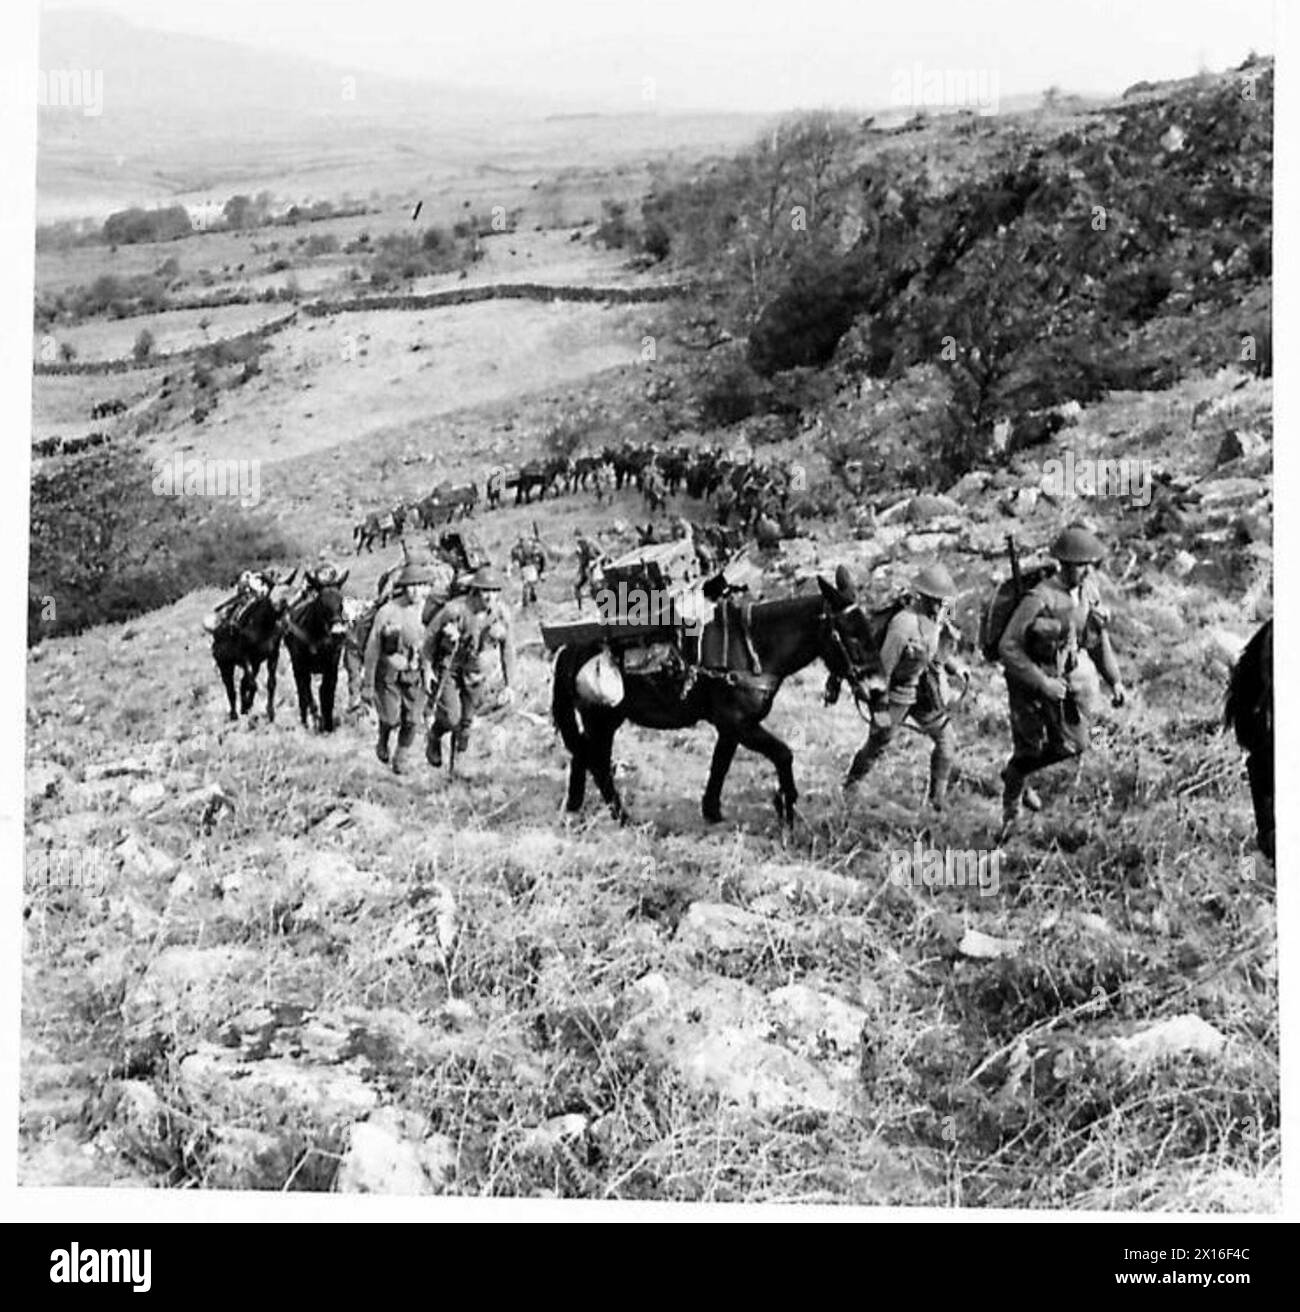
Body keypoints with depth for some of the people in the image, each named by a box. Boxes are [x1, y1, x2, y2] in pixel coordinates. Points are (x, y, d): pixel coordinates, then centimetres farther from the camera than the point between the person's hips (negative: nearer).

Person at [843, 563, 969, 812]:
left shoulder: (938, 620, -1)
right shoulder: (904, 623, -25)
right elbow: (885, 663, -20)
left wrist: (958, 668, 4)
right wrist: (880, 704, -16)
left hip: (928, 693, 7)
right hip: (900, 693, -7)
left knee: (946, 741, 3)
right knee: (878, 742, 7)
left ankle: (938, 795, 17)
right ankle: (850, 784, 30)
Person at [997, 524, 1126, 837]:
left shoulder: (1089, 589, -8)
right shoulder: (1039, 598, -29)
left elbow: (1098, 637, 8)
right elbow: (1007, 648, -25)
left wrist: (1114, 680, 4)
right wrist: (1042, 683, -25)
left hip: (1070, 674, 6)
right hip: (1032, 680, -6)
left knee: (1074, 744, 7)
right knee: (1030, 748, 7)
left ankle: (1015, 774, 34)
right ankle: (1011, 804, 36)